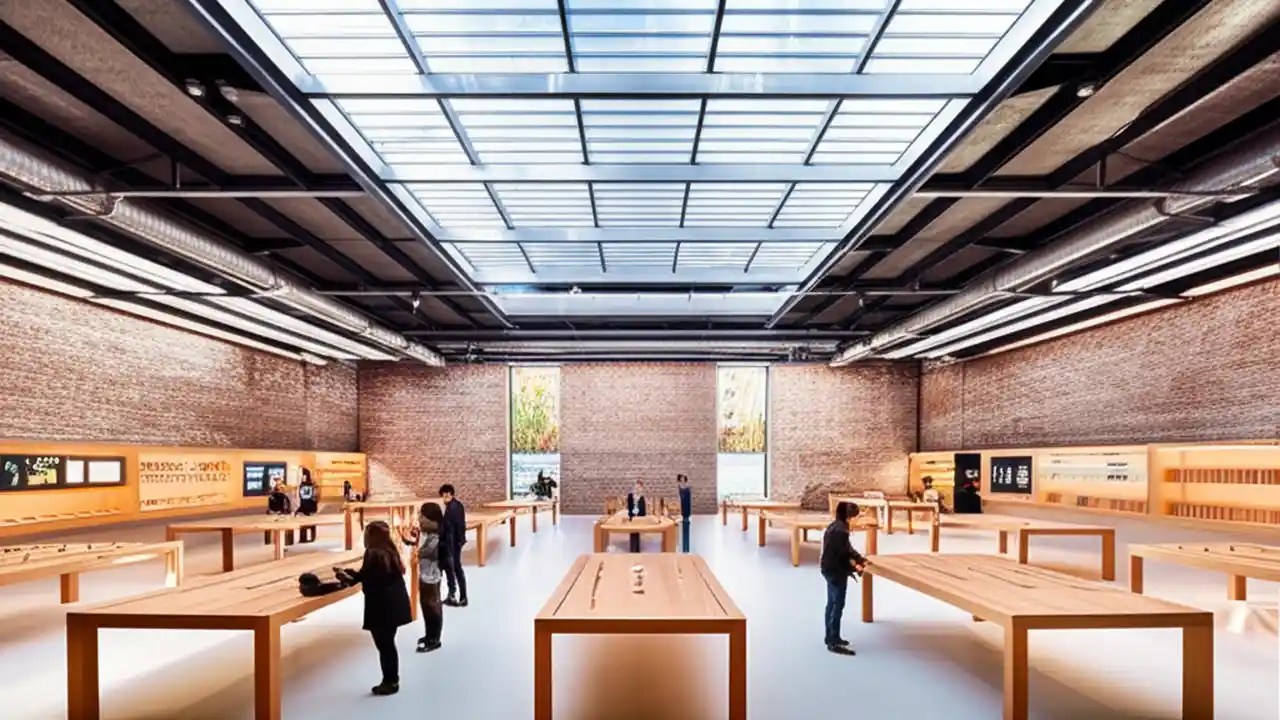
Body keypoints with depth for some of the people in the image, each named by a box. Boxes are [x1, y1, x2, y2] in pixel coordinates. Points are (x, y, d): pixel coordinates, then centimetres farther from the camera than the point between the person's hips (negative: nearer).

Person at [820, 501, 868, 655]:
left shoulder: (835, 526, 10)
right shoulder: (840, 530, -23)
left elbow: (847, 548, 15)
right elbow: (842, 554, -23)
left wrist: (861, 559, 8)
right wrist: (854, 566, -11)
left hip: (830, 569, 11)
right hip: (836, 571, -11)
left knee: (832, 604, 17)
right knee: (837, 606, -5)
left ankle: (831, 637, 28)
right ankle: (834, 642, -1)